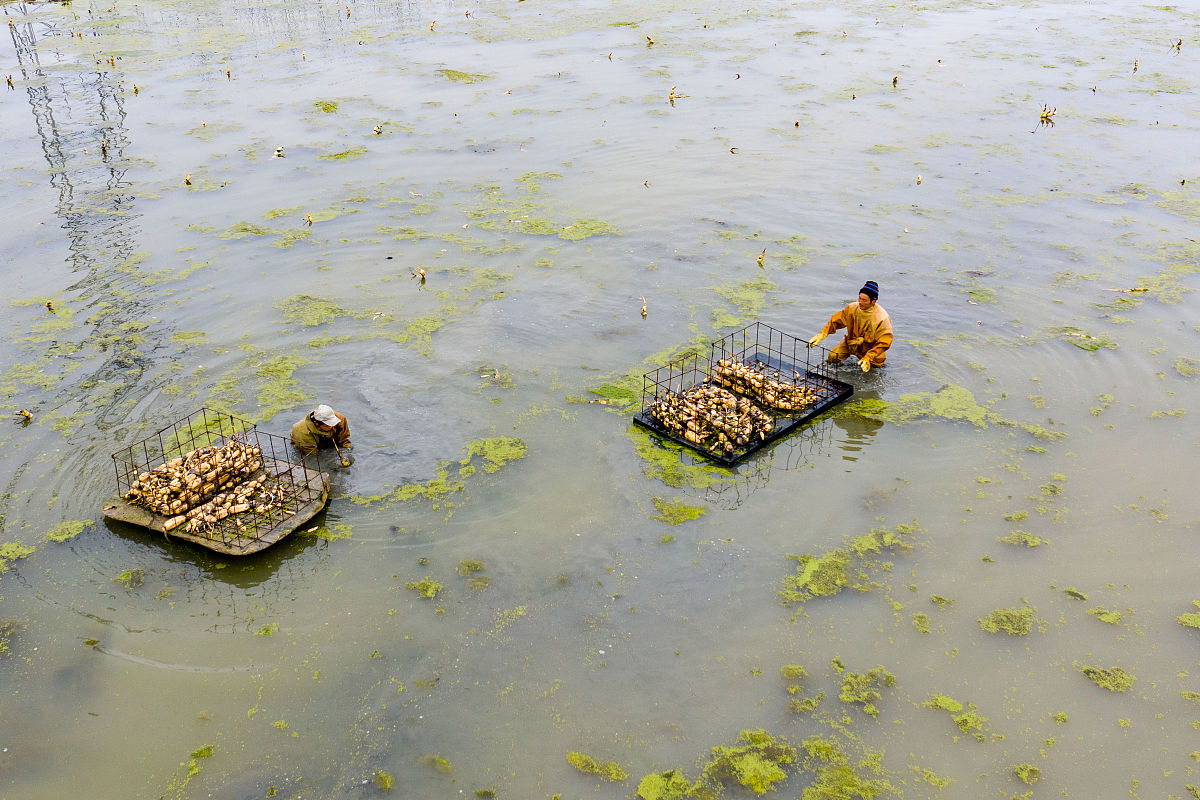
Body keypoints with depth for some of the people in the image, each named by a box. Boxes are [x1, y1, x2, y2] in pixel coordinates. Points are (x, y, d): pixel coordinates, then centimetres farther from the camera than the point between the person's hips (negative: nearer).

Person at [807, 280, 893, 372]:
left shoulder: (882, 318, -26)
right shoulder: (852, 308, -13)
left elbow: (883, 343, -23)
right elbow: (835, 321, -3)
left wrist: (868, 357, -32)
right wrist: (821, 335, -16)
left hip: (871, 348, -2)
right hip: (852, 343, 3)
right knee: (833, 357, -13)